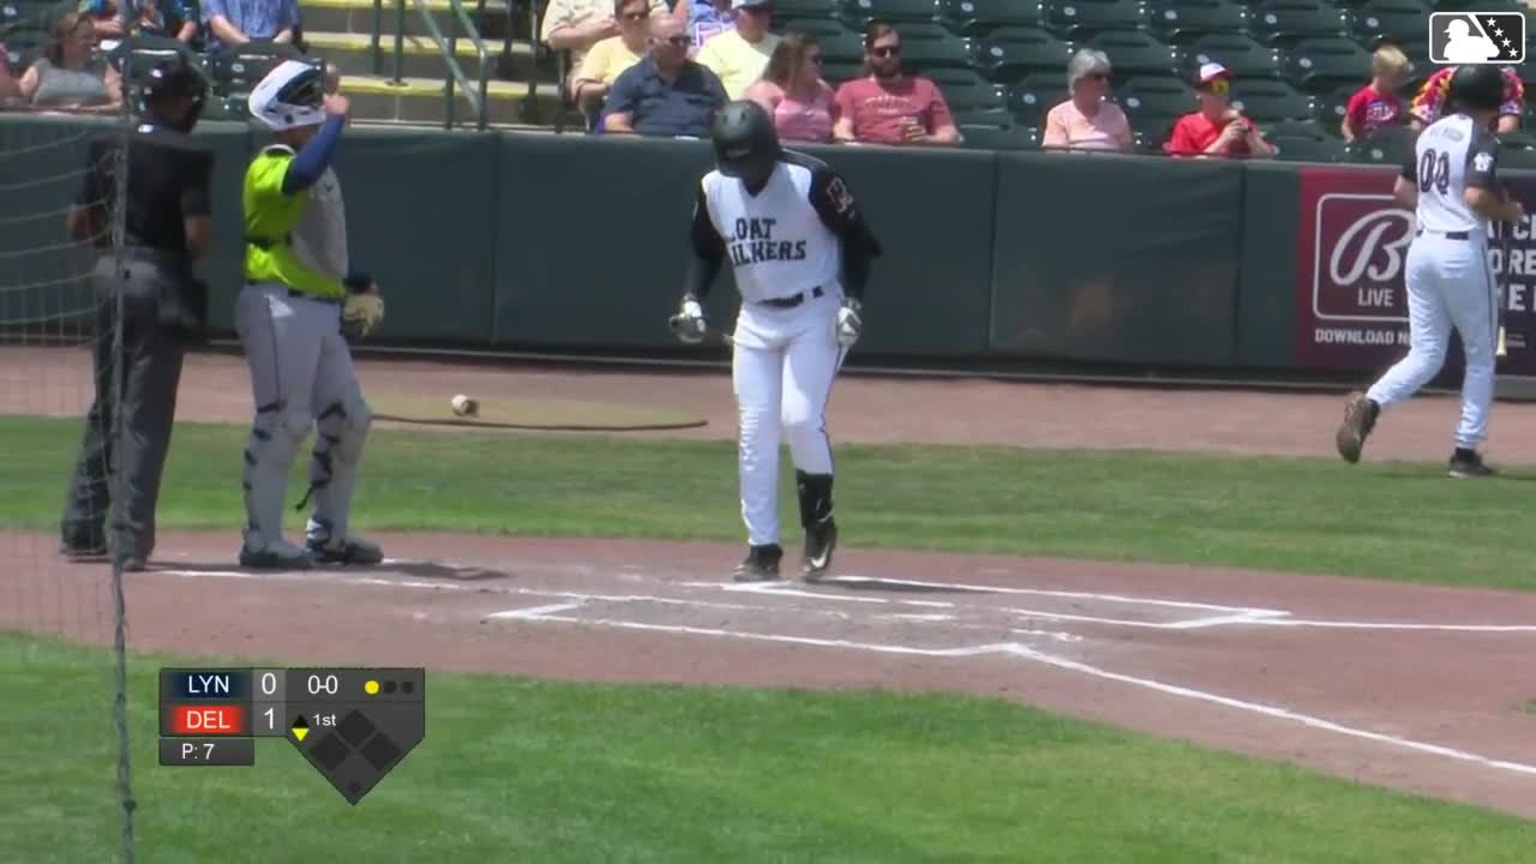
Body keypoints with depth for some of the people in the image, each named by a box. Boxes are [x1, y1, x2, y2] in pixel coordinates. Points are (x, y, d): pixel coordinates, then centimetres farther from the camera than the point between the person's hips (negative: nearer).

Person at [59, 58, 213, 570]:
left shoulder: (107, 148, 6)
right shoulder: (188, 156, -11)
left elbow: (78, 225, 6)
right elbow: (197, 235, -18)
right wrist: (187, 255, 3)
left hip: (110, 274, 5)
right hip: (161, 279, -5)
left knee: (105, 406, 17)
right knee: (146, 414, -2)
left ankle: (82, 528, 18)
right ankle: (130, 538, -5)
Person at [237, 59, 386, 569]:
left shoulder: (314, 164, 19)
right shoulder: (271, 166, -13)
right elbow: (303, 174, -38)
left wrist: (357, 283, 20)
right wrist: (337, 120, -28)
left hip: (321, 308, 10)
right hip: (279, 307, -10)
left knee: (348, 418, 13)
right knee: (284, 421, -10)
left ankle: (327, 533, 23)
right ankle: (261, 541, -6)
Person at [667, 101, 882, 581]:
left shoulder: (811, 180, -18)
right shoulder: (713, 189, -3)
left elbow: (856, 236, -8)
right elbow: (705, 250, 13)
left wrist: (852, 300, -16)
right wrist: (692, 299, -2)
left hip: (815, 314, -5)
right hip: (755, 320, 5)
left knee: (800, 418, -17)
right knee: (754, 432, 1)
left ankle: (819, 523, 5)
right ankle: (762, 548, 7)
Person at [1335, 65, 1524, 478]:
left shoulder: (1430, 134, 12)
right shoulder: (1481, 140, -11)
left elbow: (1402, 189, 18)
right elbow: (1476, 196, -23)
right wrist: (1509, 212, -5)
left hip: (1421, 247, 6)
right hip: (1462, 252, -6)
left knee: (1426, 355, 8)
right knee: (1480, 355, 10)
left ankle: (1370, 404, -19)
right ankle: (1466, 452, 8)